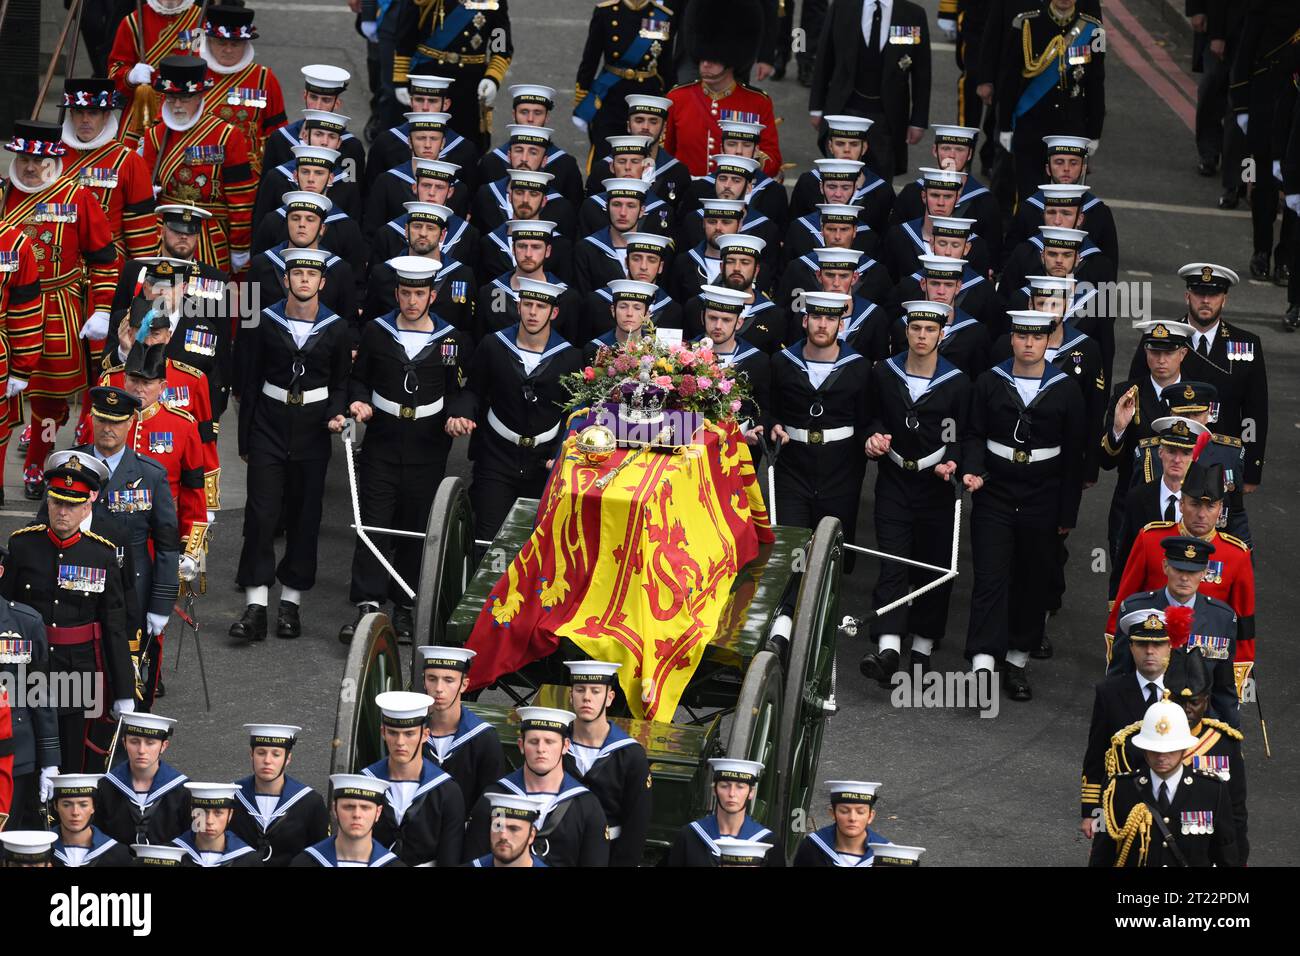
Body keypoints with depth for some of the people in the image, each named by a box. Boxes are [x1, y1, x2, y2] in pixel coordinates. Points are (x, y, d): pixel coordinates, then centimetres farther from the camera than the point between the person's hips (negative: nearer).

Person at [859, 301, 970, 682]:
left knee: (933, 563, 5)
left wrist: (952, 462, -17)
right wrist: (874, 436, -4)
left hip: (935, 483, 0)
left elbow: (962, 437, 2)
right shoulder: (883, 373, 0)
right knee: (892, 562, -10)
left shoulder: (956, 383, -5)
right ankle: (887, 647, -22)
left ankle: (923, 647, 16)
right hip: (894, 480, 0)